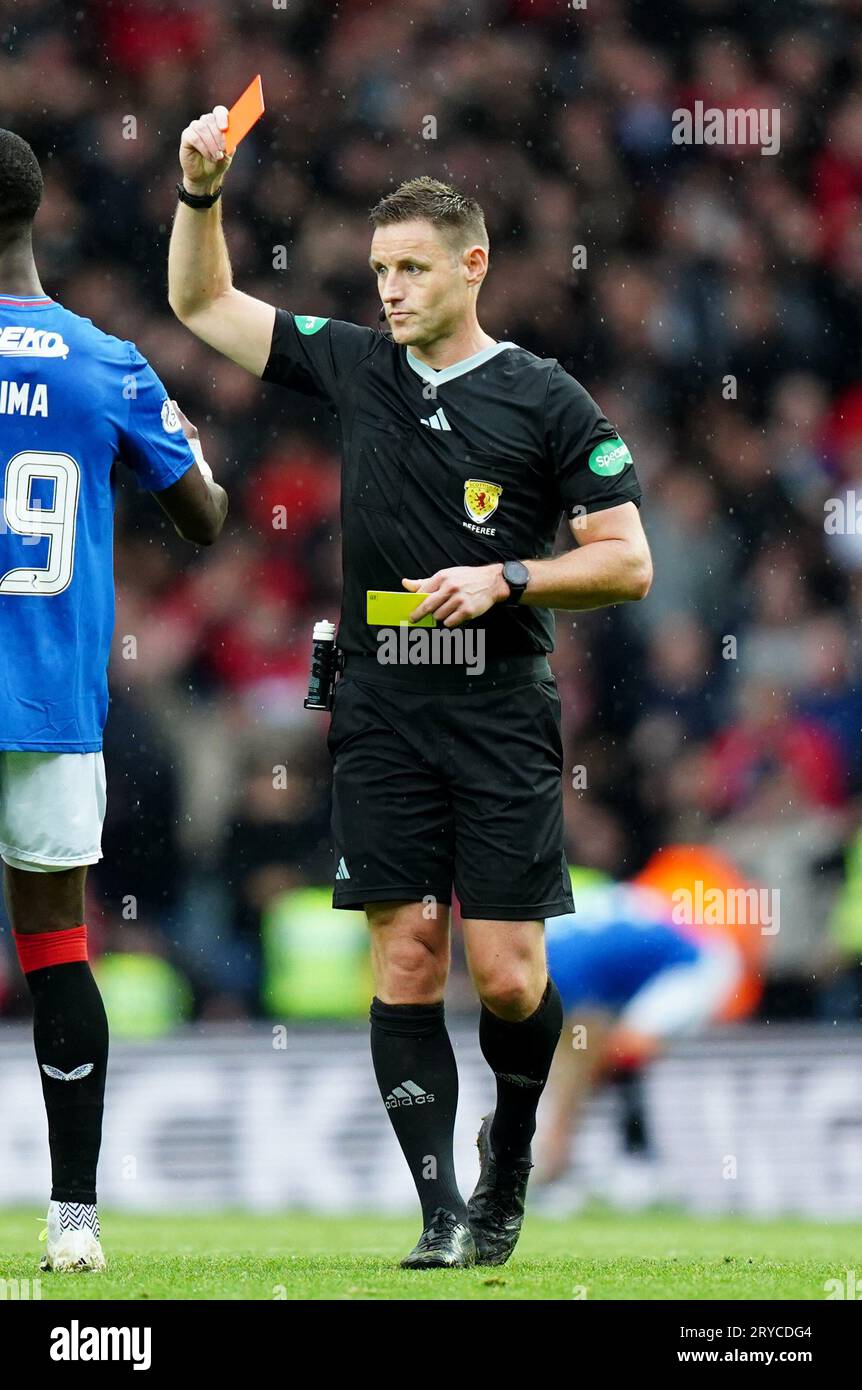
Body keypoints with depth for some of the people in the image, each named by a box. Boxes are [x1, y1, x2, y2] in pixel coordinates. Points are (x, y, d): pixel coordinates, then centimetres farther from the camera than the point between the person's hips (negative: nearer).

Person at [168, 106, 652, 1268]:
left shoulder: (547, 402, -1)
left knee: (507, 975, -6)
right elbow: (202, 303, 17)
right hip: (382, 721, 3)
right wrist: (201, 193, 2)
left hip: (501, 720, -3)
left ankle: (509, 1157, 22)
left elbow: (627, 563, -1)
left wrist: (506, 579, -14)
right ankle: (443, 1213, 1)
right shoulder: (354, 366, 9)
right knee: (405, 964, -3)